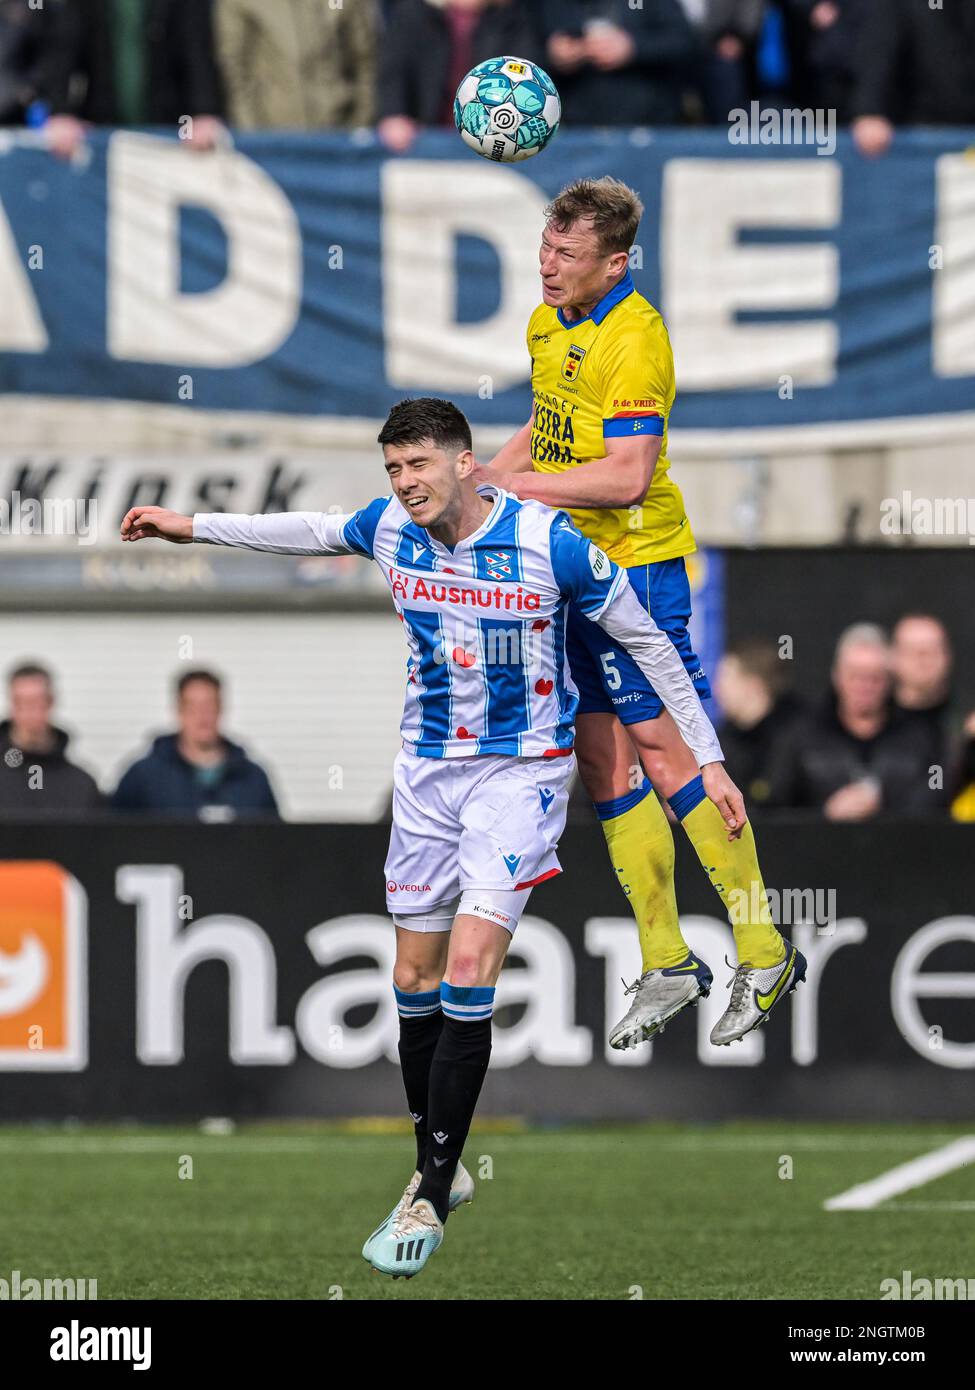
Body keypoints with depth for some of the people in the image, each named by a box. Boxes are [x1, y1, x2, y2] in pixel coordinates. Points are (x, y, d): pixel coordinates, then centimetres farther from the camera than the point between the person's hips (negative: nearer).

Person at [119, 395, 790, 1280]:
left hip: (521, 768, -5)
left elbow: (648, 643, -6)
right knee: (417, 980, 7)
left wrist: (708, 758, -4)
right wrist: (193, 527, 24)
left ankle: (430, 1200, -13)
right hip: (427, 772, 5)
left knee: (469, 968, -16)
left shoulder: (551, 543, -17)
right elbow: (308, 531, 20)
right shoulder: (389, 530, -4)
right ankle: (440, 1167, 23)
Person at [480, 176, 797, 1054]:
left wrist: (519, 483, -18)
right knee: (602, 755, 7)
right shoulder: (547, 323, 9)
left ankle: (764, 953, -3)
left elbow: (627, 477, -23)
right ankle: (667, 963, 13)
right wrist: (488, 472, 9)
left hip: (636, 561, -9)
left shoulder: (634, 340, -18)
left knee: (661, 745, -11)